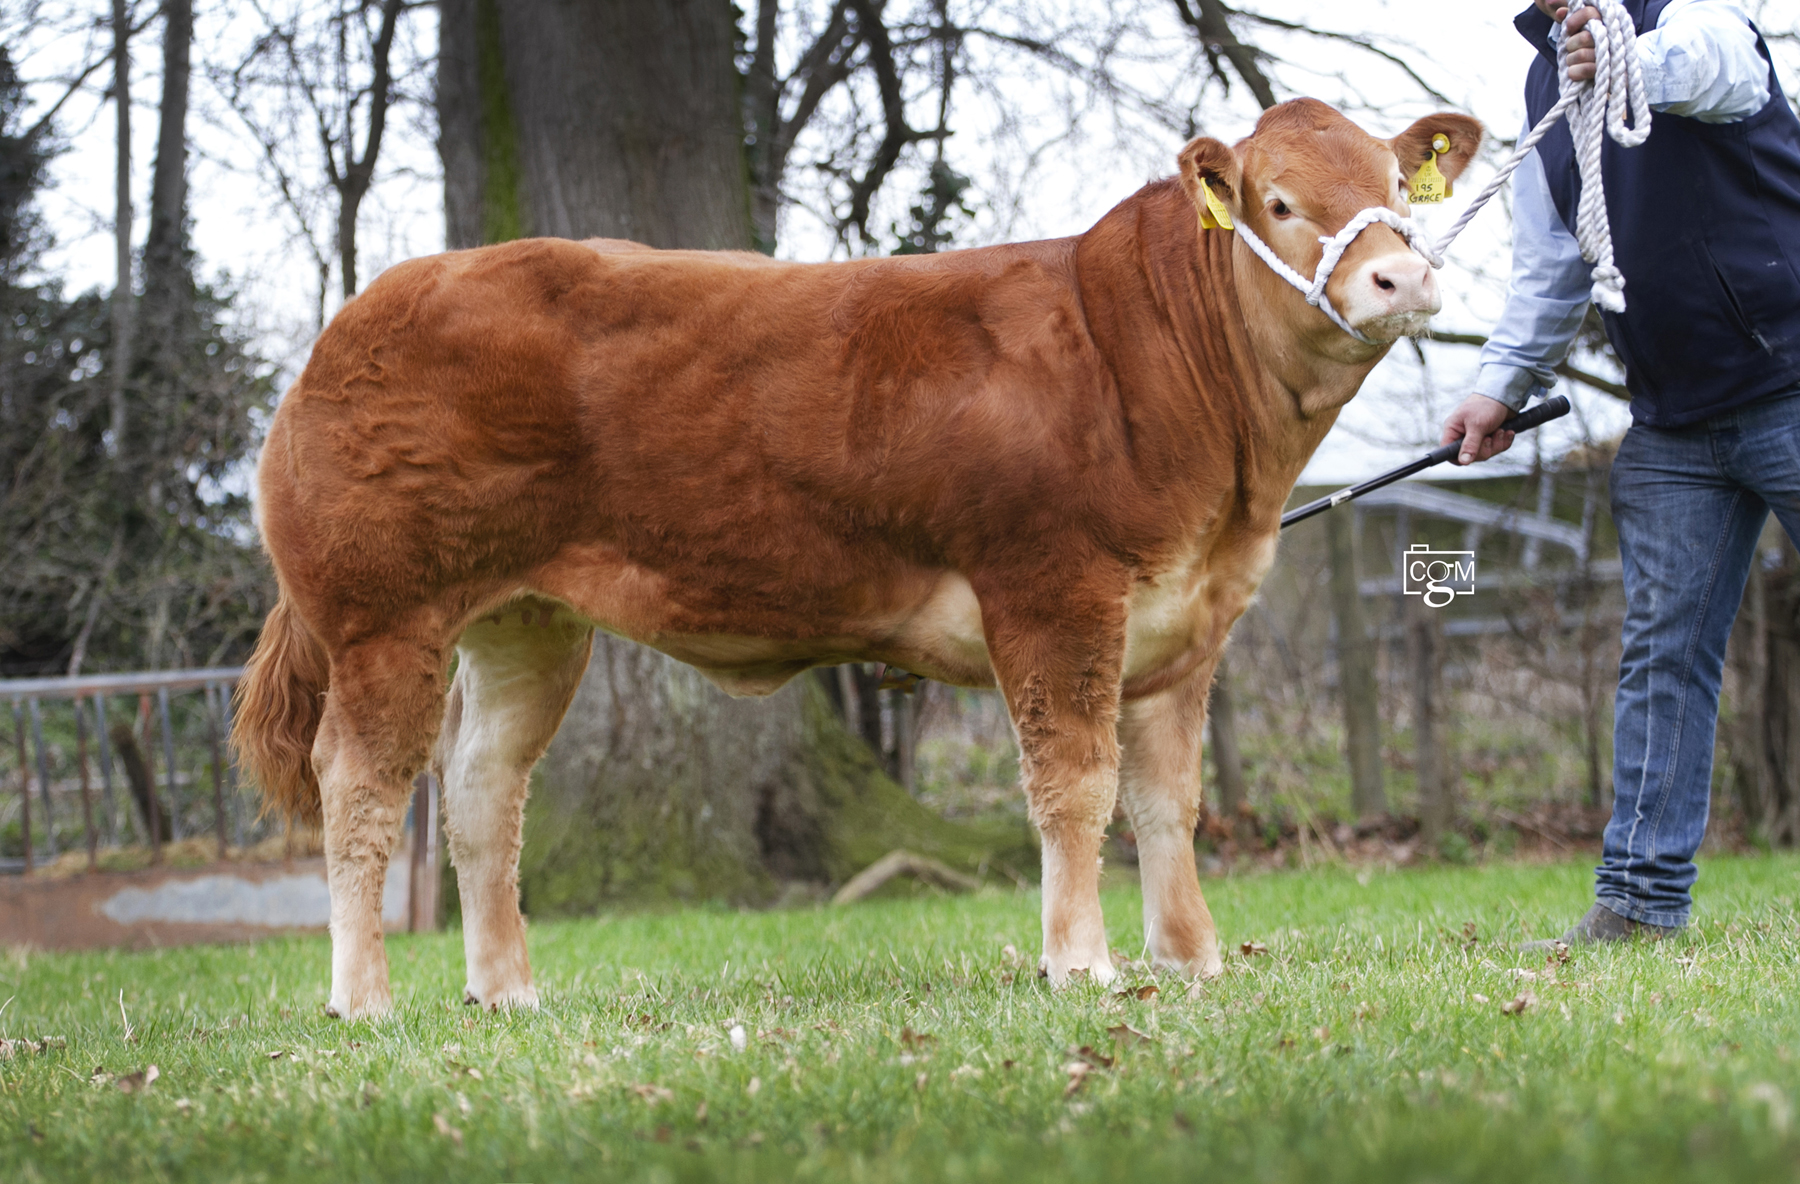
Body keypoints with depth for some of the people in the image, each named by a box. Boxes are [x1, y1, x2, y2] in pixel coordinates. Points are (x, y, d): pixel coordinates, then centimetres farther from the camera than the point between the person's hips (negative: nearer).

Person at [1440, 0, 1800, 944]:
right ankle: (1643, 896, 3)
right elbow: (1549, 265, 18)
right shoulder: (1546, 81, 14)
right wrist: (1503, 385, 4)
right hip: (1669, 424, 6)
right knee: (1662, 651, 2)